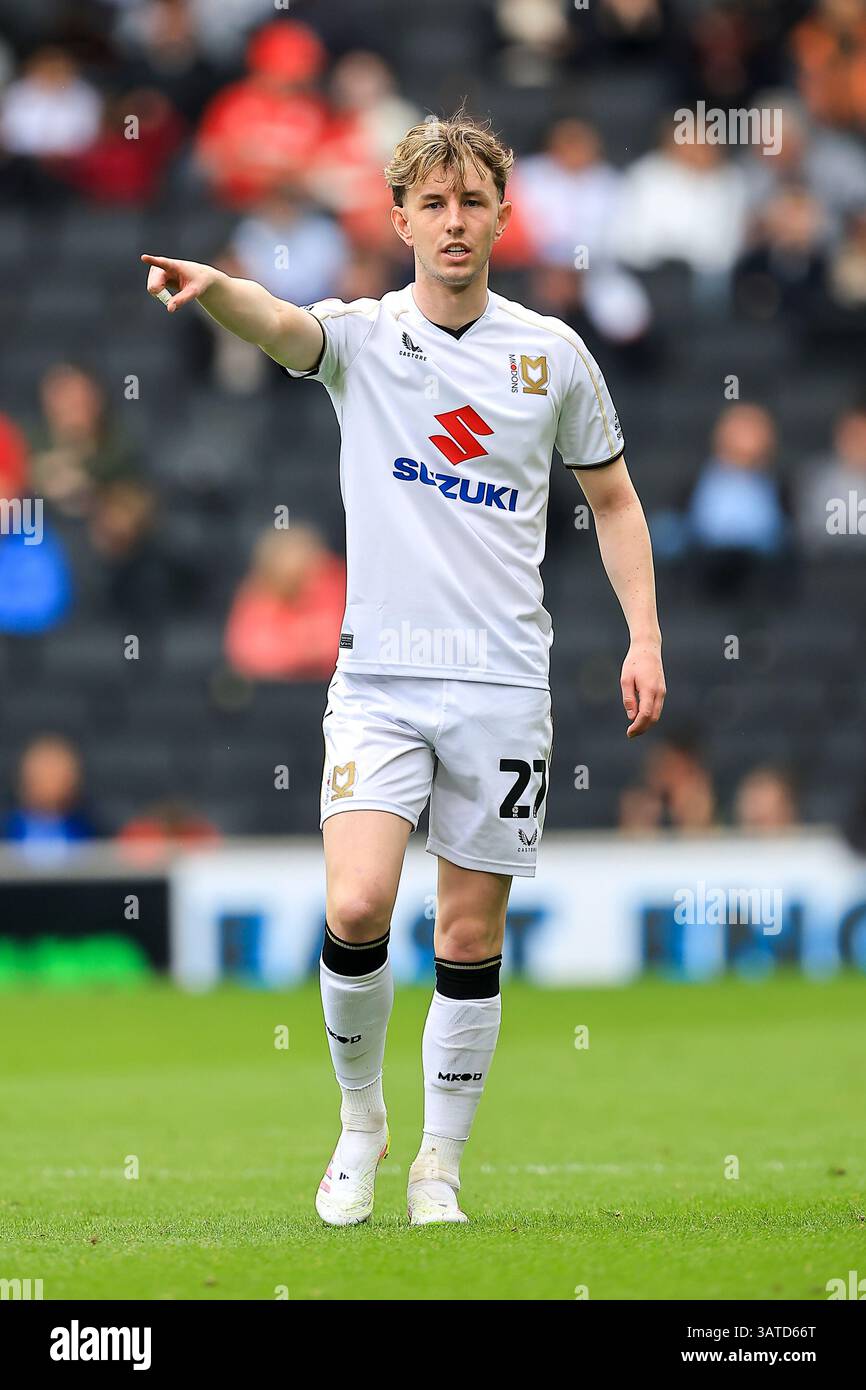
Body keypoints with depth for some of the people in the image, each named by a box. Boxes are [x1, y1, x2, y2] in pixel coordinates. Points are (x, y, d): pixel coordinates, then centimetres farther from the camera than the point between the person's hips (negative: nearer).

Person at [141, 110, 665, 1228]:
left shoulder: (554, 352, 6)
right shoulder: (361, 336, 0)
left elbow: (613, 500, 17)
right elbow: (281, 325, -23)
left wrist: (644, 637, 7)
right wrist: (213, 286, -46)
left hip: (503, 684, 2)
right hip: (379, 675, -1)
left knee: (472, 937, 4)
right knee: (356, 908, -17)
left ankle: (440, 1167, 16)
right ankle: (359, 1116, 7)